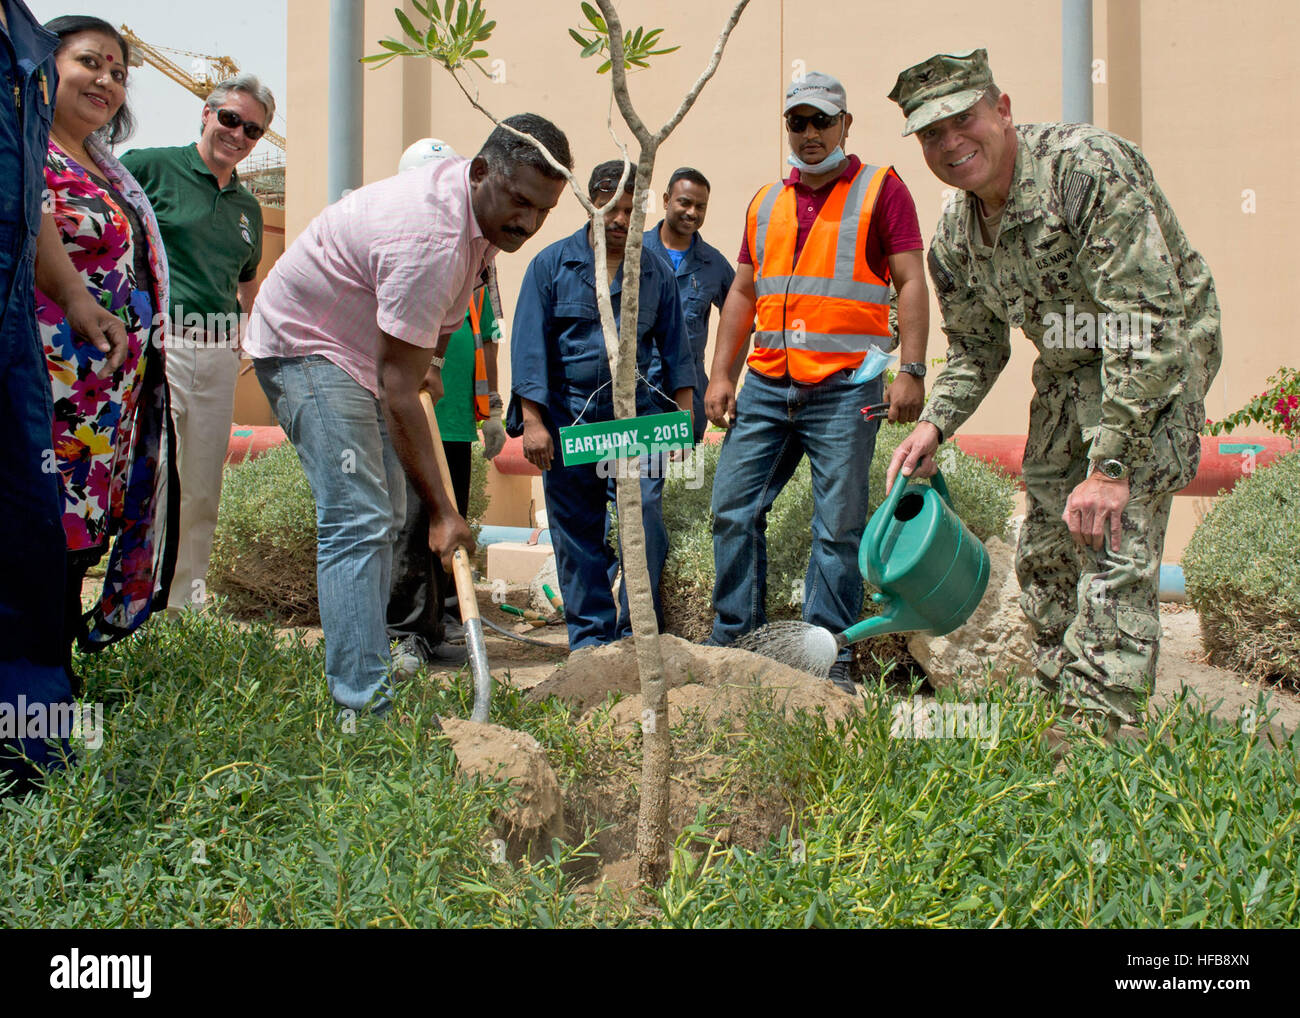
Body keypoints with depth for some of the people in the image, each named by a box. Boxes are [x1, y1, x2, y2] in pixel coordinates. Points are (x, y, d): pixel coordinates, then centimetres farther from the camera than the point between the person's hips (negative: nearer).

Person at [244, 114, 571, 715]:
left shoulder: (485, 204, -4)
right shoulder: (430, 240, -34)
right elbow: (398, 391, -33)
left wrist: (431, 358, 10)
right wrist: (442, 511, -31)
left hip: (363, 349, 10)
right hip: (307, 344, -10)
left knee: (382, 518, 10)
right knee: (357, 520, -18)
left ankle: (362, 680, 18)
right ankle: (364, 707, -18)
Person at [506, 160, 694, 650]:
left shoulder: (656, 271, 12)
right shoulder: (552, 264, 4)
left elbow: (675, 349, 14)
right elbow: (529, 345, 0)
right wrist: (532, 420, -8)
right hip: (568, 421, -1)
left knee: (644, 521, -9)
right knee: (576, 534, 4)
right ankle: (590, 637, 15)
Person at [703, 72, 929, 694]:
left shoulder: (881, 190, 4)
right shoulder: (766, 202, 18)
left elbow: (910, 284, -3)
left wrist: (911, 370, -13)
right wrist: (720, 375, 11)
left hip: (843, 386, -5)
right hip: (766, 383, 5)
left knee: (838, 525, -1)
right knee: (733, 506, 3)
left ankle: (829, 656, 9)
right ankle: (733, 638, 16)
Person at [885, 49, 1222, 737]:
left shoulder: (1085, 166, -27)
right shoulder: (953, 237, -3)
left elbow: (1148, 322, -31)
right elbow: (977, 350, 12)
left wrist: (1111, 465, -34)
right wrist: (934, 426, -7)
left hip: (1158, 361, -7)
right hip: (1068, 372, 8)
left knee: (1116, 545, -19)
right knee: (1044, 550, 10)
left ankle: (1101, 734, -14)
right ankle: (1060, 710, 26)